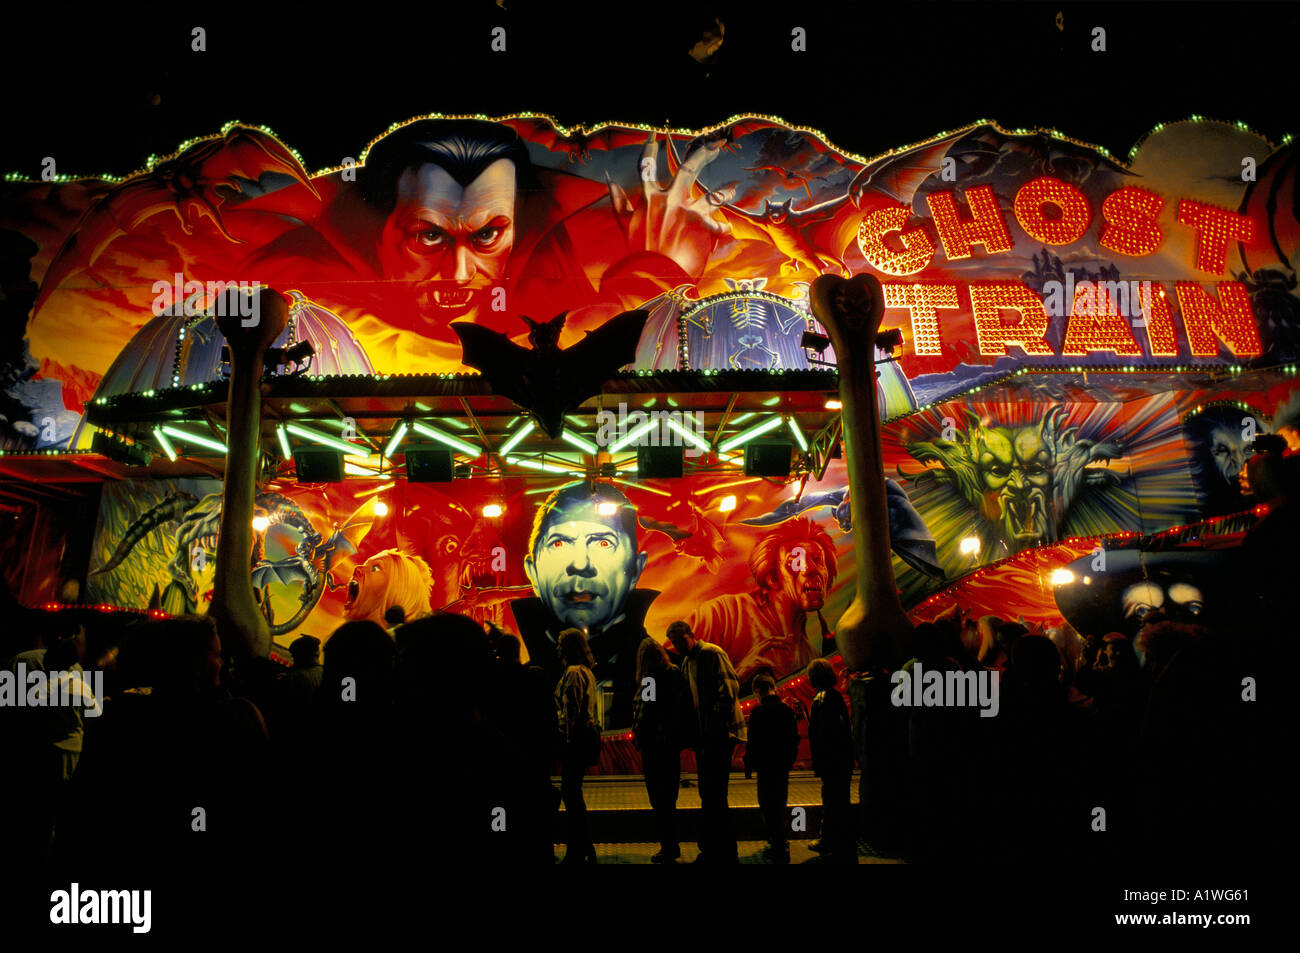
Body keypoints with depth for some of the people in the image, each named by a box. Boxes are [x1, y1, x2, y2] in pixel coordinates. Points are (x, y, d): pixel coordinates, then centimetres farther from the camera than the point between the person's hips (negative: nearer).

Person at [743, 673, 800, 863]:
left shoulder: (758, 712, -14)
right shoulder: (787, 710, 3)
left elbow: (753, 742, -14)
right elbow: (795, 739, 10)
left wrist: (749, 766, -3)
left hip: (766, 767, -6)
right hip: (783, 767, 6)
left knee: (768, 806, 0)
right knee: (780, 804, 19)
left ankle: (779, 849, -1)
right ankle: (781, 842, 30)